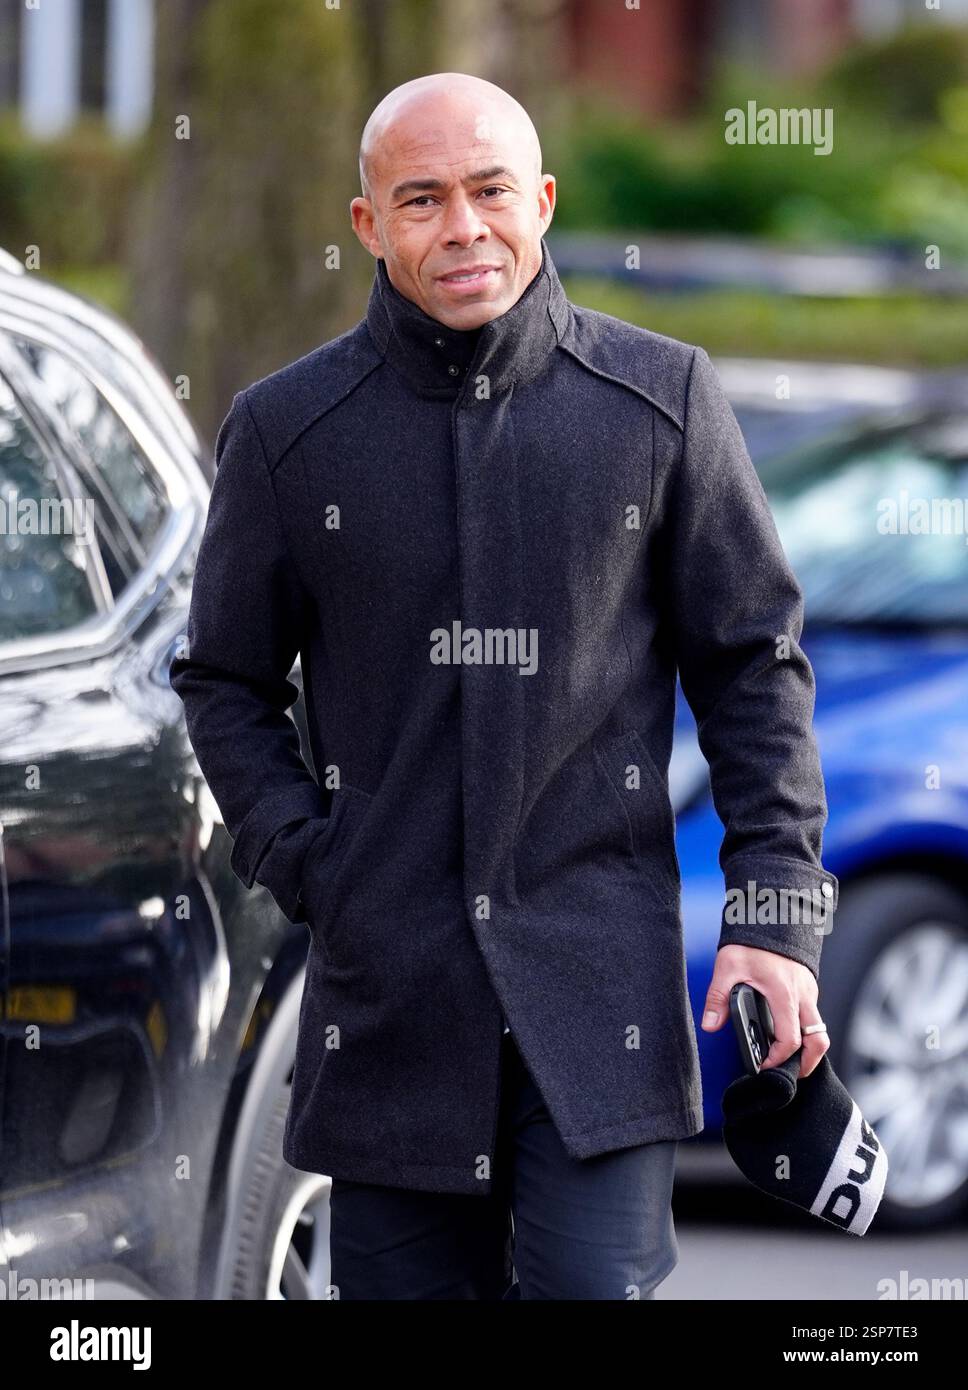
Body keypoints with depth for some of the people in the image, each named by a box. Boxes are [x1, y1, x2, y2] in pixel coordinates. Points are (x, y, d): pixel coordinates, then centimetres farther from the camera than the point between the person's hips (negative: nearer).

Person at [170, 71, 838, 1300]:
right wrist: (308, 871, -1)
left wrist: (777, 911, -1)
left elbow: (755, 660, 6)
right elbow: (224, 683, 13)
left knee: (599, 1281, -11)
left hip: (600, 970, -1)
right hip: (385, 989, 1)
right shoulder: (286, 428, 5)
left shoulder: (660, 399, 3)